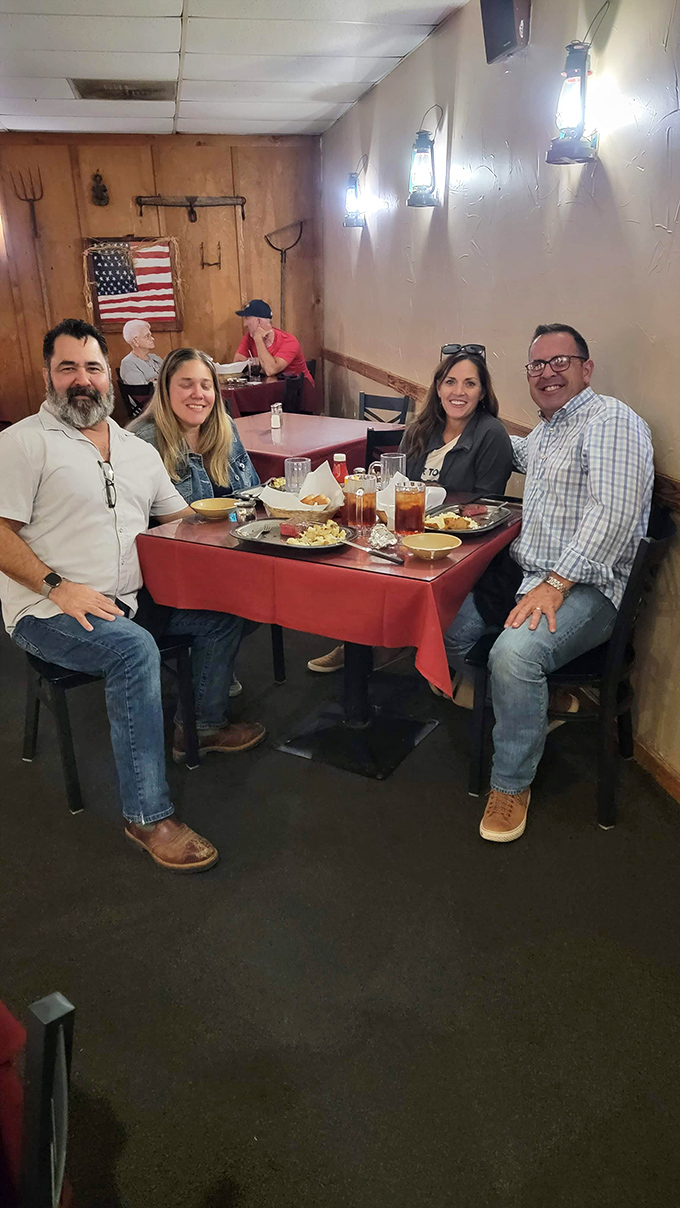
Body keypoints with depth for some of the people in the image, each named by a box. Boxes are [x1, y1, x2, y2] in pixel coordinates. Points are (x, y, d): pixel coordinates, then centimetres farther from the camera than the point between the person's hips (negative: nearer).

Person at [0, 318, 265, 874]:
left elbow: (183, 517, 19)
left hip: (127, 602, 7)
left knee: (226, 608, 2)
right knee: (135, 649, -34)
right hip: (47, 613, -7)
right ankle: (147, 815, -24)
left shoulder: (138, 450, 16)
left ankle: (206, 723, 23)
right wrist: (59, 587, -22)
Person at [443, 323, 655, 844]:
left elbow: (615, 512, -23)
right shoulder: (546, 430, 20)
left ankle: (512, 785, -10)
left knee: (514, 653, -34)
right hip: (524, 573, 9)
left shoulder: (611, 420, -9)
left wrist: (555, 584, -27)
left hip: (584, 584, -9)